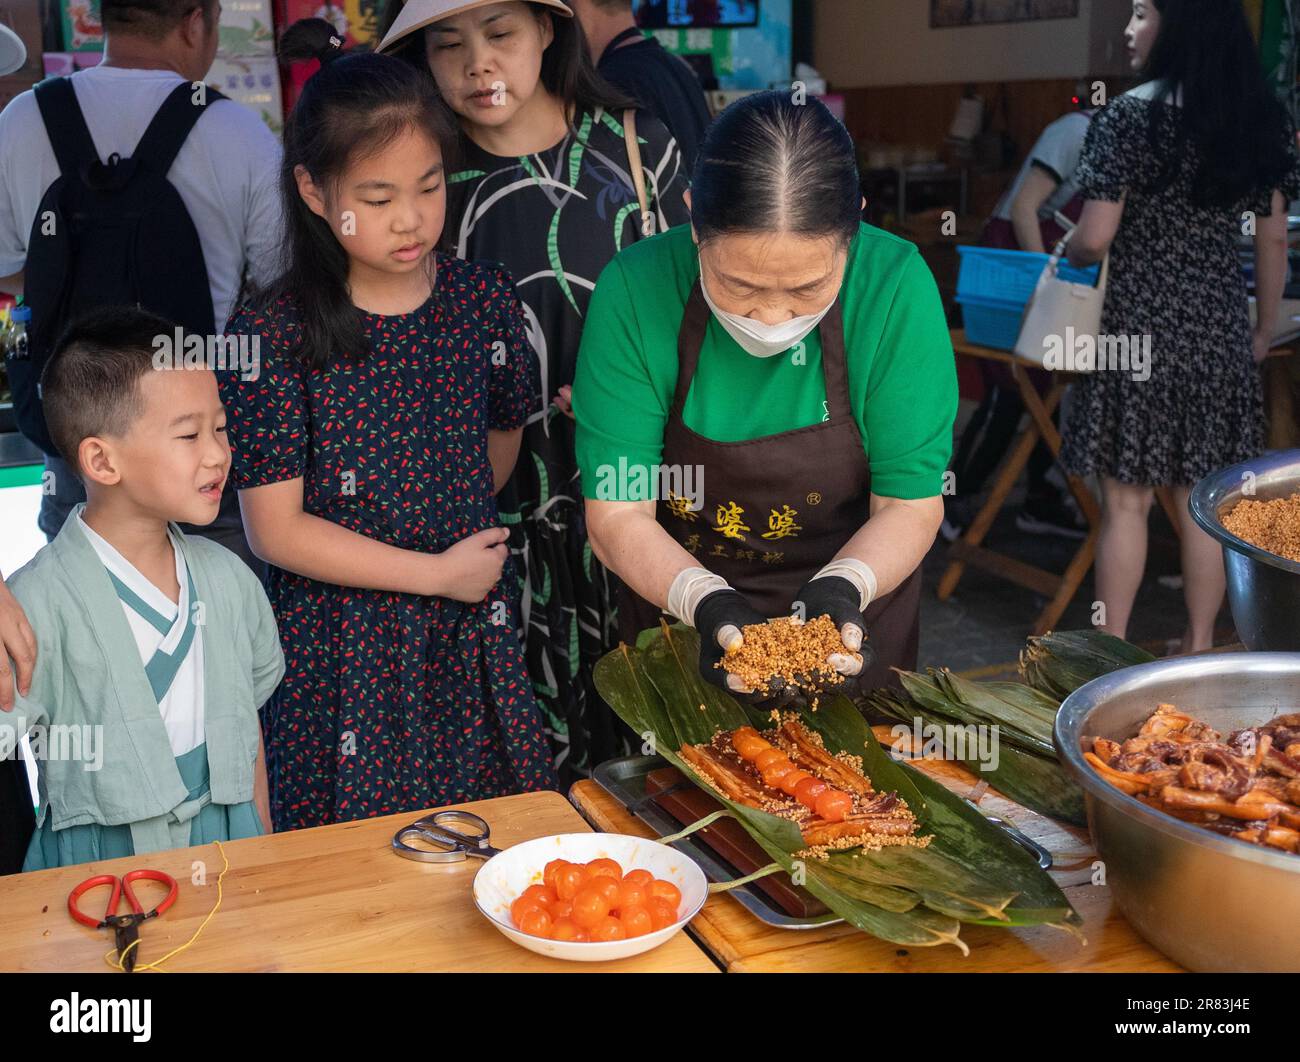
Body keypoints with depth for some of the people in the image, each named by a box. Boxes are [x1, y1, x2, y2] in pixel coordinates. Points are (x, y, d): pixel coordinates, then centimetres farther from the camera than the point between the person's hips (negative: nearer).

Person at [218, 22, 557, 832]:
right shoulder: (272, 334, -12)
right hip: (346, 654, -3)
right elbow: (276, 530, -12)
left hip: (475, 638, 3)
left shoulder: (486, 302, -1)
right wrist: (435, 571, -12)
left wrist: (462, 532, 11)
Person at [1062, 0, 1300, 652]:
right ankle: (1199, 648, 21)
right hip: (1218, 331, 5)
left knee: (1126, 503, 2)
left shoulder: (1131, 113, -11)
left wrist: (1069, 254, 8)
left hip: (1140, 327, -5)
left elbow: (1095, 239, -15)